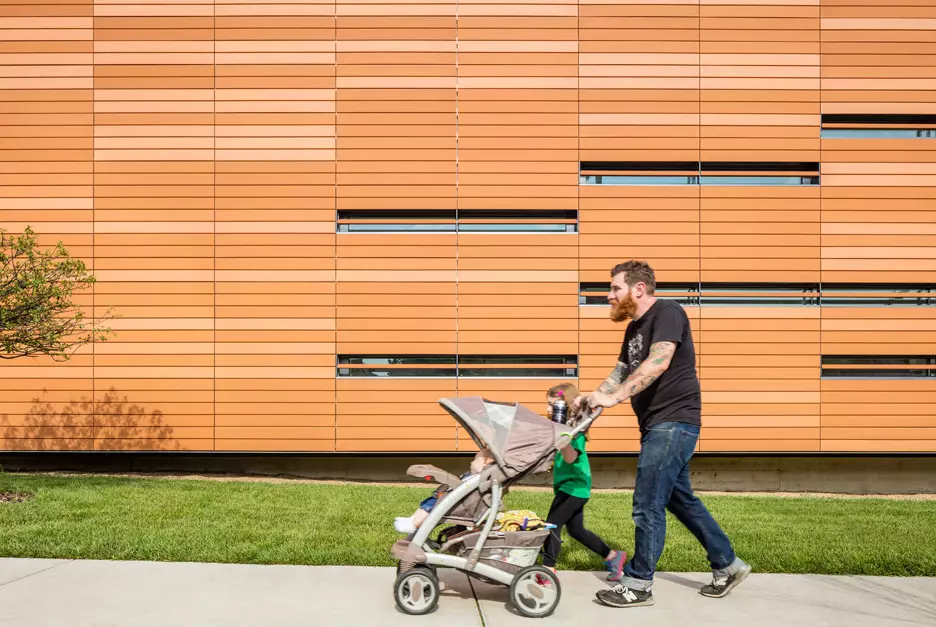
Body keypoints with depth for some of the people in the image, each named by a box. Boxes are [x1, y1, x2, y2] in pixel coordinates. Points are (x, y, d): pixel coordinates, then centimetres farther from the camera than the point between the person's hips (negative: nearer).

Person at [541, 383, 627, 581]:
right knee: (576, 530, 17)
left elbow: (570, 458, -31)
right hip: (575, 487, 10)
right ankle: (613, 557, 28)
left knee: (552, 525, -9)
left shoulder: (574, 428, -18)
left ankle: (548, 571, -2)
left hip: (573, 487, -10)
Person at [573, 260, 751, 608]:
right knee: (681, 499, 18)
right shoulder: (634, 328, 15)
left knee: (648, 505, -6)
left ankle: (638, 584, 6)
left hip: (674, 422, -10)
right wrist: (592, 397, 1)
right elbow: (621, 372, 18)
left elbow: (658, 362, -28)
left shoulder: (667, 313, -14)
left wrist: (613, 397, -31)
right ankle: (728, 565, 30)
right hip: (657, 424, 10)